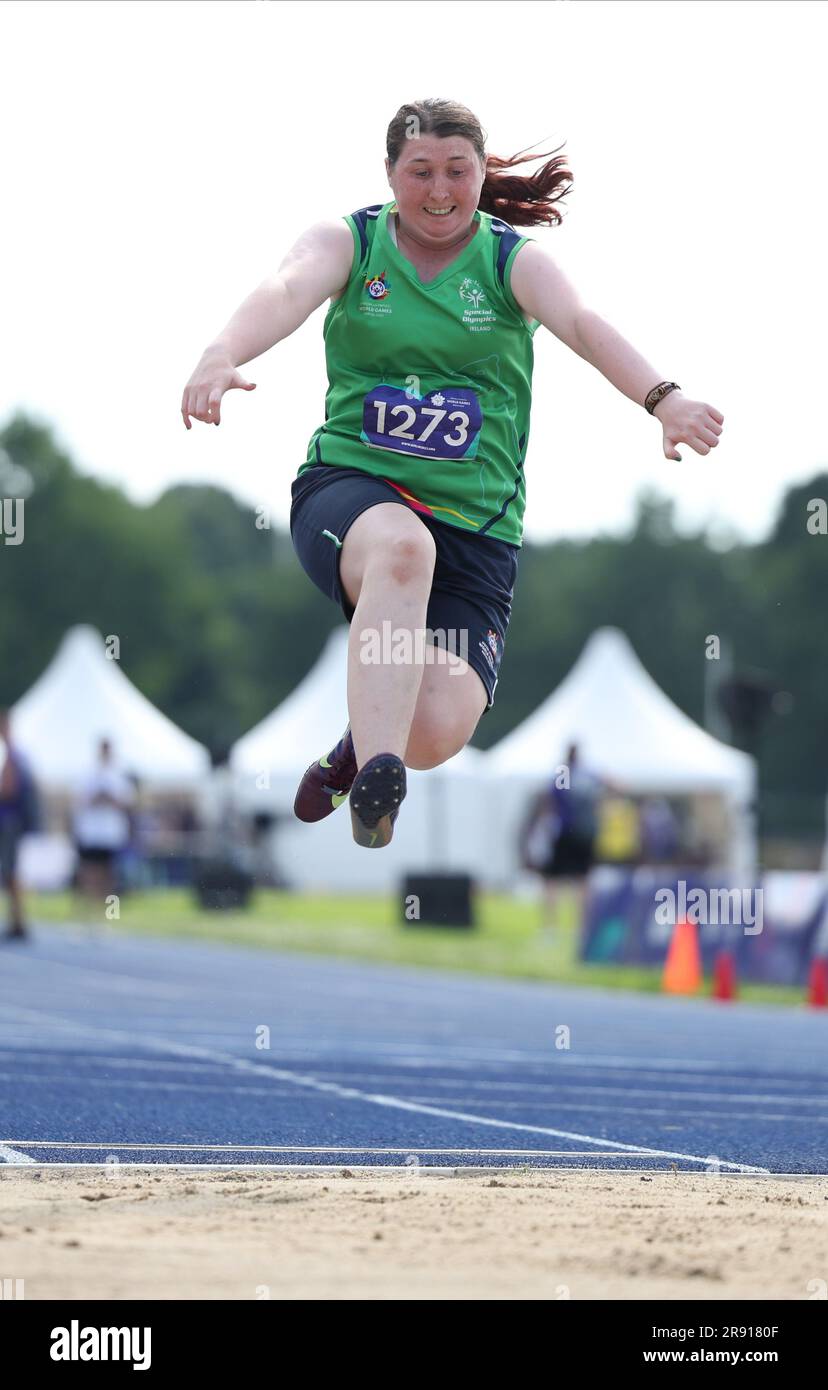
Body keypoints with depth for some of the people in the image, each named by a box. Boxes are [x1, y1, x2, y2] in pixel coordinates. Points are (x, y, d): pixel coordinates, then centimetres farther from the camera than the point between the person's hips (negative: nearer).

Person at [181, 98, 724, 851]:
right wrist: (222, 357, -41)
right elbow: (287, 292, -18)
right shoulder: (349, 241, 4)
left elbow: (581, 323, -16)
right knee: (402, 546, -40)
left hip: (477, 526, 1)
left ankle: (364, 740, 21)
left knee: (437, 732, -17)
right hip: (348, 488, -1)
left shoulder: (513, 259, 4)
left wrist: (662, 397, -36)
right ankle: (378, 774, -47)